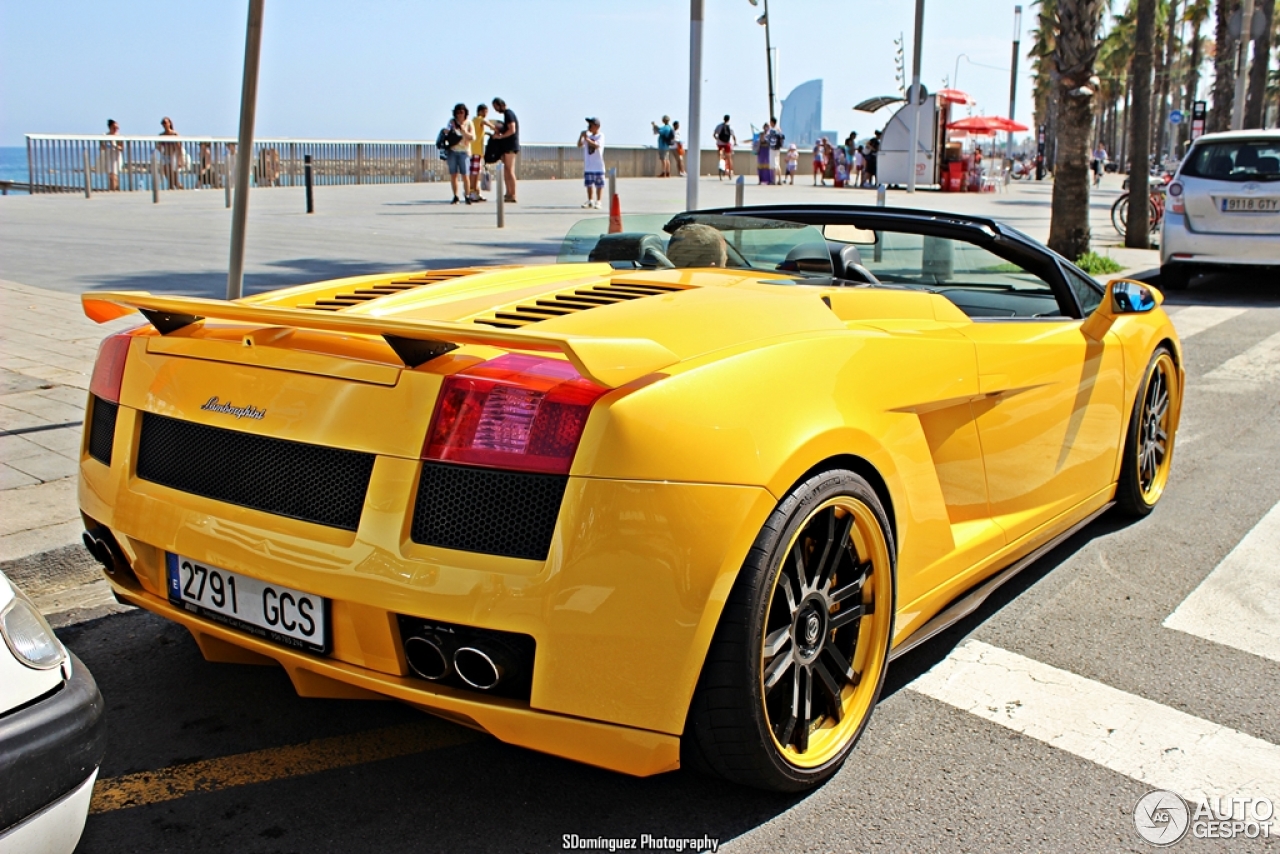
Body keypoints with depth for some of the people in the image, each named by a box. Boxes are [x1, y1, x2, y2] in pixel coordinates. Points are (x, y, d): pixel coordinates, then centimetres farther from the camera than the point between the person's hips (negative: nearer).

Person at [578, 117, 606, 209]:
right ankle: (590, 201, 19)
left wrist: (586, 139, -24)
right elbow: (579, 145, 6)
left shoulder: (600, 136, -5)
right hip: (588, 166, 5)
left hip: (598, 166, -5)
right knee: (588, 184, 9)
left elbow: (596, 145, -22)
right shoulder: (588, 136, 11)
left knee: (599, 185, 0)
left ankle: (597, 202, 7)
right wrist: (581, 136, -8)